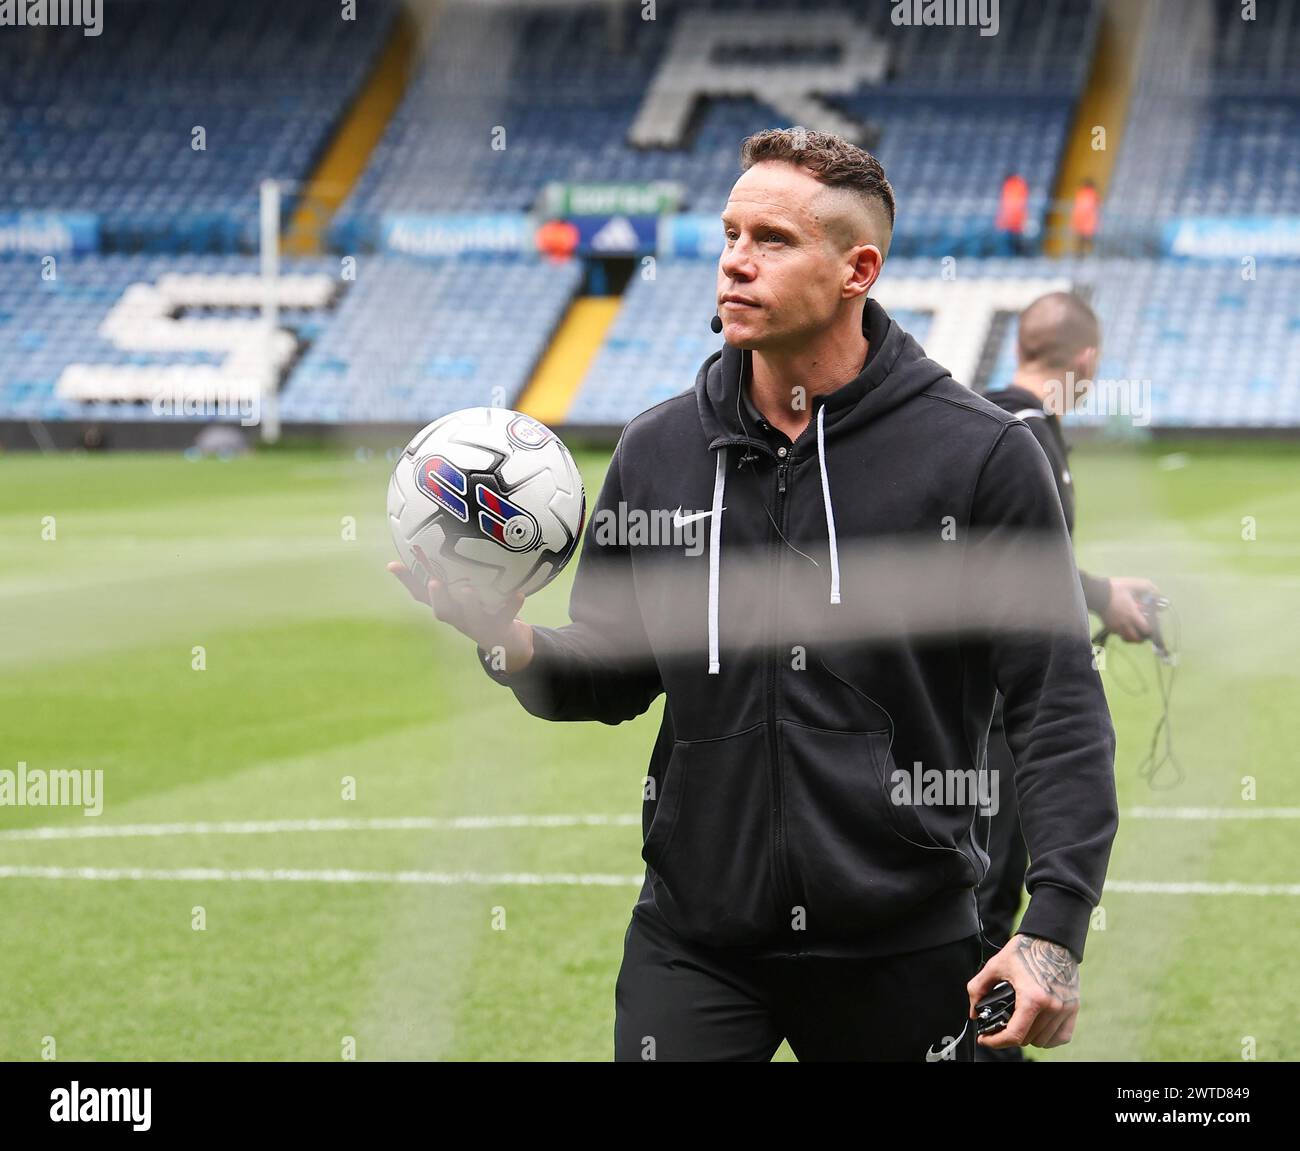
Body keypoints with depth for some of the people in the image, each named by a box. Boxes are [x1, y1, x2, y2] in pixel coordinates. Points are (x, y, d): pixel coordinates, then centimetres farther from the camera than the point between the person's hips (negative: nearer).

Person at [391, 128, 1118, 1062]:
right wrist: (513, 643, -10)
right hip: (692, 942, 2)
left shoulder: (980, 454, -6)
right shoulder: (656, 452, 5)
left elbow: (1061, 701, -6)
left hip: (905, 949, -2)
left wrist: (1056, 927, -14)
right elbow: (613, 674, 13)